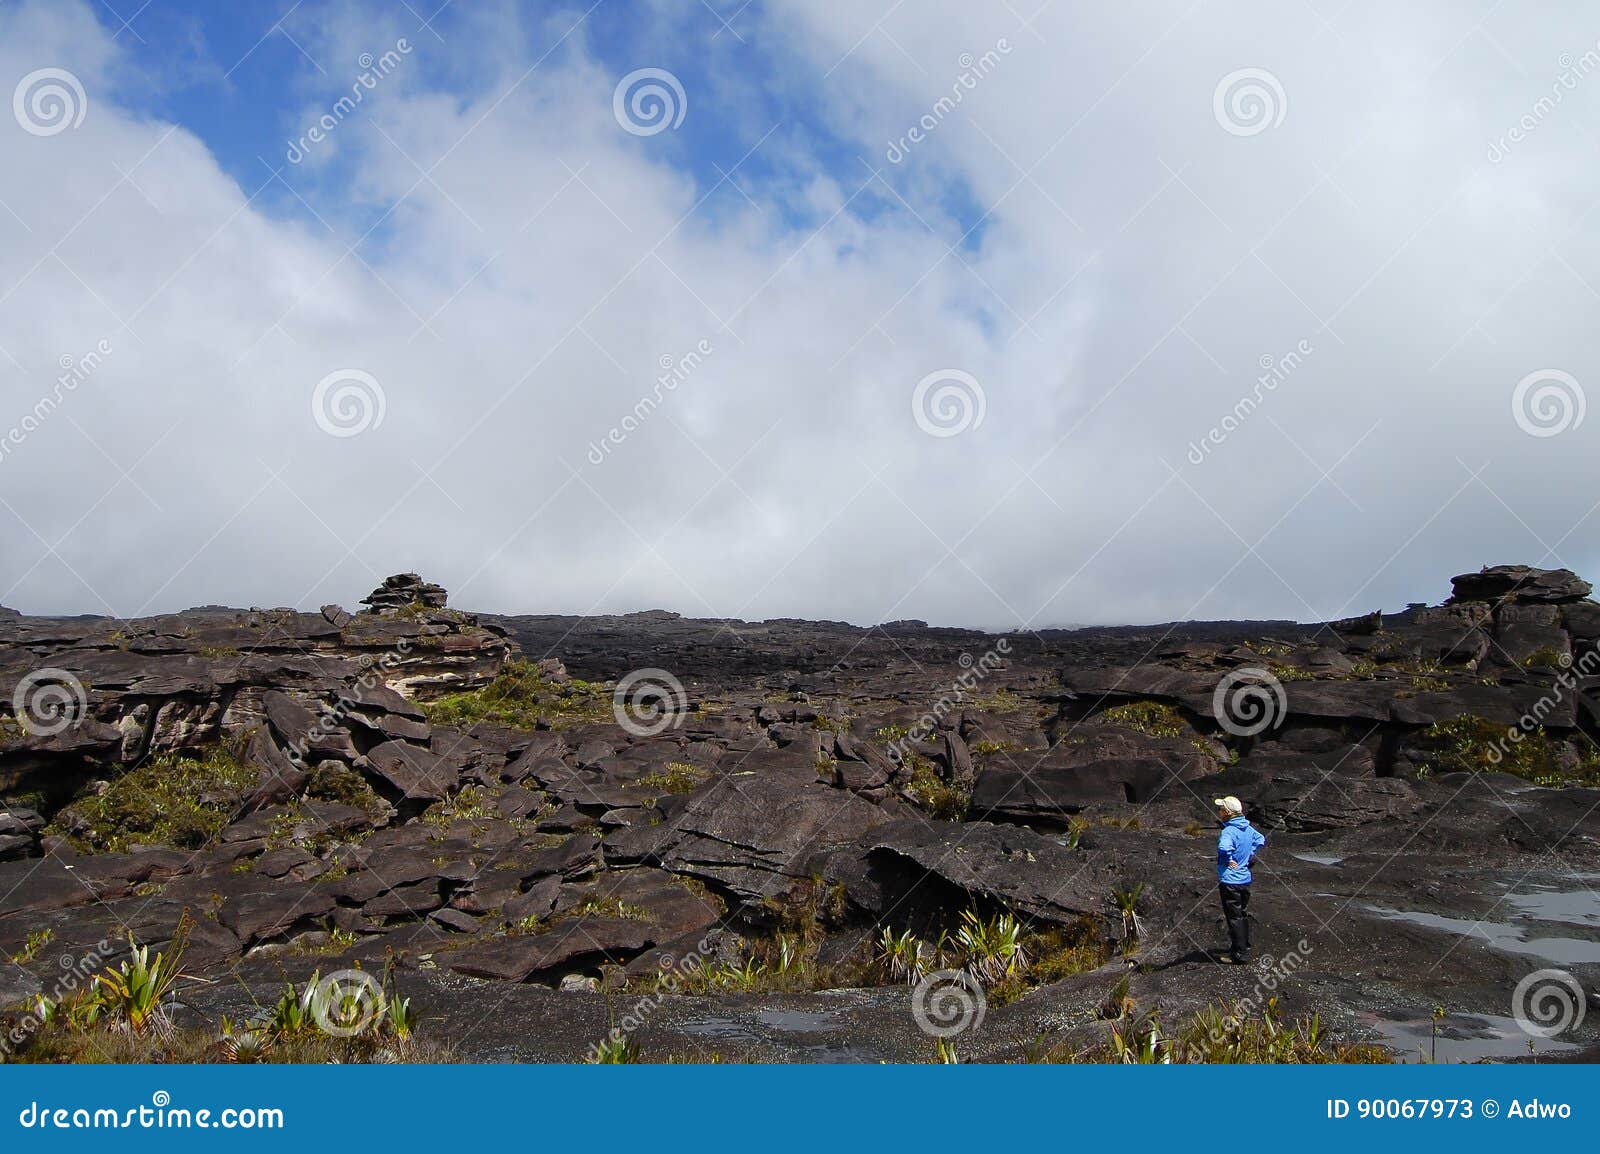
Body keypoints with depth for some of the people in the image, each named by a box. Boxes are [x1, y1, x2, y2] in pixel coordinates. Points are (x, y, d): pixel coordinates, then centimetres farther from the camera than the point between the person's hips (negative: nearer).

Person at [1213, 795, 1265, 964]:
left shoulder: (1229, 831, -23)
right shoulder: (1248, 828, 4)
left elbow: (1224, 848, -43)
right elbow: (1261, 840, 23)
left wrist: (1229, 861, -25)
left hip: (1230, 880, -9)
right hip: (1245, 879, 9)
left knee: (1234, 917, 0)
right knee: (1242, 915, 21)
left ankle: (1240, 955, 4)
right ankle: (1244, 946, 34)